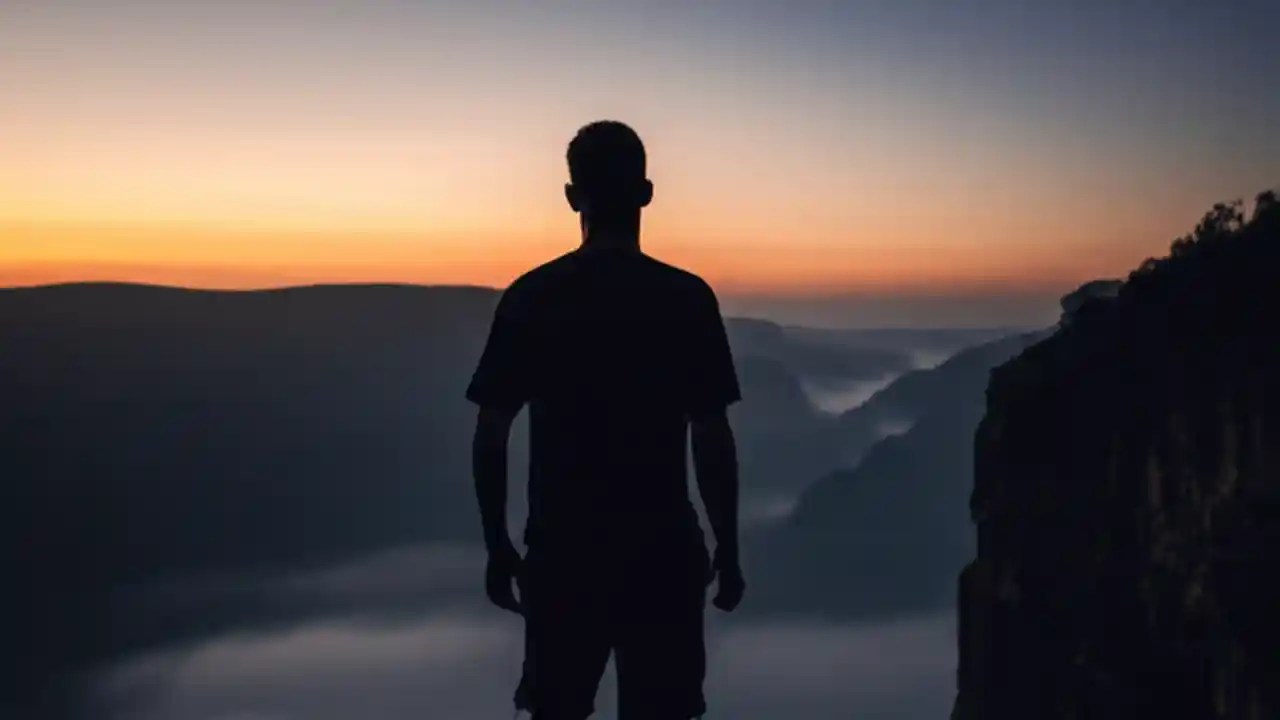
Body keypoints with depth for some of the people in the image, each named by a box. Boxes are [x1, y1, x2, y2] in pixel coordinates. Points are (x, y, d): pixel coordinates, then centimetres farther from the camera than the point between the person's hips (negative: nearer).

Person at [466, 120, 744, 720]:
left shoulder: (530, 297, -3)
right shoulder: (687, 298, -7)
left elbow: (490, 435, -2)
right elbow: (712, 439, -7)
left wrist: (497, 547, 8)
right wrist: (727, 552, 4)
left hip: (561, 555, 1)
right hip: (663, 556, -1)